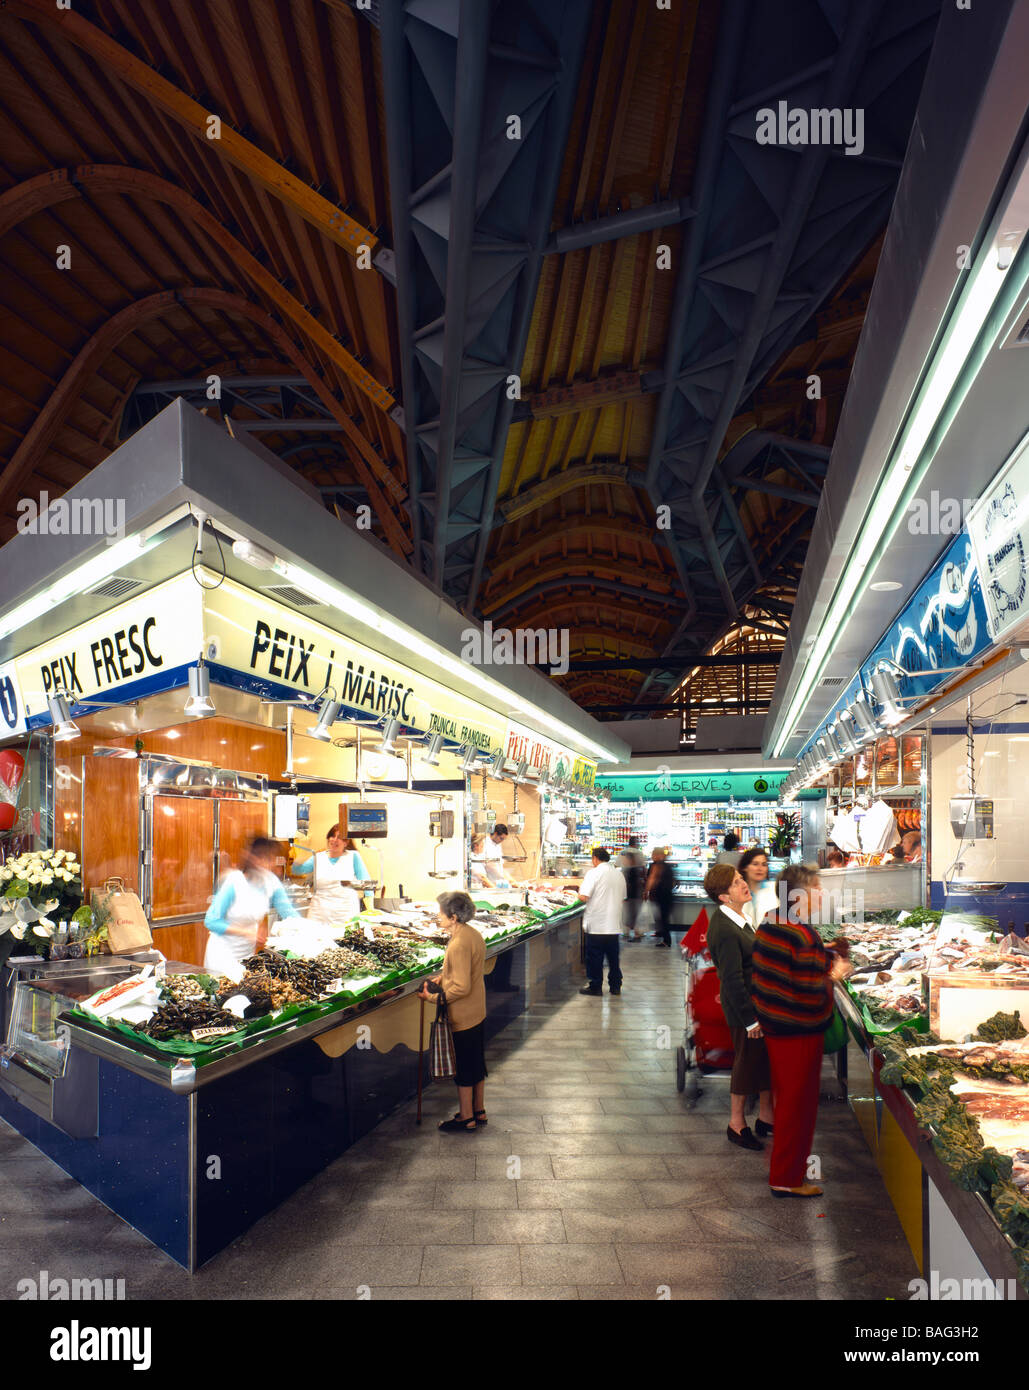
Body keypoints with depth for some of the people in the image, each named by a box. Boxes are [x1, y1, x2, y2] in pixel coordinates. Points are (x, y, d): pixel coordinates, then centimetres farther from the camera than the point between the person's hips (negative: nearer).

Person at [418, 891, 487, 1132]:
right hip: (478, 1013, 9)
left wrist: (433, 997, -16)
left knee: (463, 1067, 6)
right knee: (476, 1063, 20)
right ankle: (479, 1111, 33)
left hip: (462, 1017, -9)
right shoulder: (473, 934, 3)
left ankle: (466, 1119, 19)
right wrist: (441, 978, 6)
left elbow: (461, 987, -26)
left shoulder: (459, 944, -27)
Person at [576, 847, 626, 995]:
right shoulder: (619, 874, 8)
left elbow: (583, 897, -18)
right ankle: (615, 986, 21)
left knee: (595, 957, 5)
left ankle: (595, 986, 11)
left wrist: (579, 894, 3)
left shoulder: (594, 873, -11)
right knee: (613, 957, 14)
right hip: (614, 925, 6)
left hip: (596, 924, -6)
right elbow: (623, 898, 17)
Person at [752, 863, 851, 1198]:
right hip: (799, 1032, -9)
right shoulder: (803, 937, -26)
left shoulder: (767, 928, 2)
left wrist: (826, 963, 10)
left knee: (784, 1097, 23)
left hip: (772, 1025, 9)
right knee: (799, 1102, 6)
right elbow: (813, 995, -26)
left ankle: (786, 1161, 40)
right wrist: (834, 975, -8)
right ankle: (788, 1178, 19)